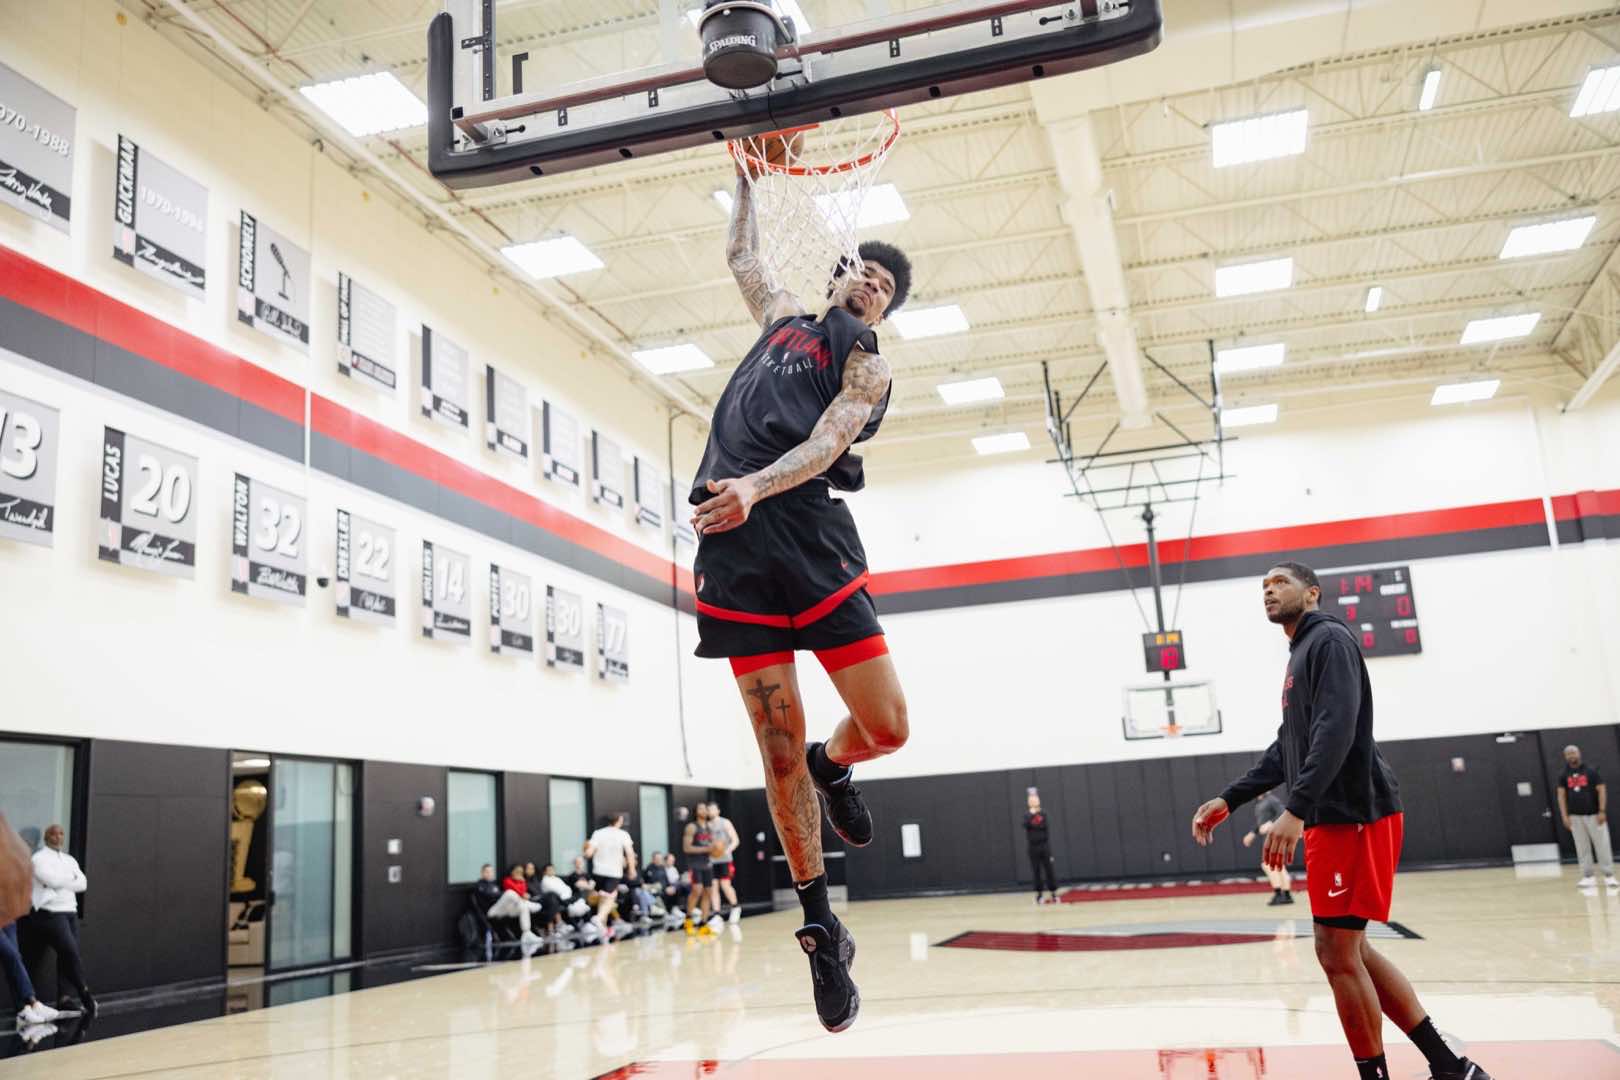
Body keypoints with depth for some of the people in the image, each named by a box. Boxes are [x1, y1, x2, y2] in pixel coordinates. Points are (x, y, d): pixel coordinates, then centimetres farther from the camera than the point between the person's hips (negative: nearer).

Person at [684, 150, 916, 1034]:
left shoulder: (868, 368, 9)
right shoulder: (784, 318, 24)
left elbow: (825, 443, -10)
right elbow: (741, 253, 42)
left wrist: (753, 486, -27)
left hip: (813, 539, -2)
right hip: (736, 549, 2)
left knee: (886, 726, -9)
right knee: (781, 751, -1)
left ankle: (834, 768, 28)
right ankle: (820, 926, 12)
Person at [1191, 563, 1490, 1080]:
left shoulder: (1329, 640, -9)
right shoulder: (1301, 655, 21)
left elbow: (1337, 729, -22)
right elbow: (1287, 749, 24)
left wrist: (1296, 810, -31)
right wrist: (1228, 799, 18)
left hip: (1353, 815, -10)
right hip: (1333, 817, 10)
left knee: (1337, 952, -6)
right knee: (1349, 950, 12)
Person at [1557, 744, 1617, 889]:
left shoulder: (1591, 771, 0)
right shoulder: (1564, 776, 7)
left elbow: (1601, 790, -3)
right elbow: (1561, 796, 5)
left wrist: (1602, 811, -12)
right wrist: (1565, 816, -3)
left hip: (1593, 815, -2)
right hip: (1575, 817, 3)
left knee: (1602, 845, -4)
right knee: (1582, 848, 4)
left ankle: (1609, 876, 3)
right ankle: (1588, 877, 10)